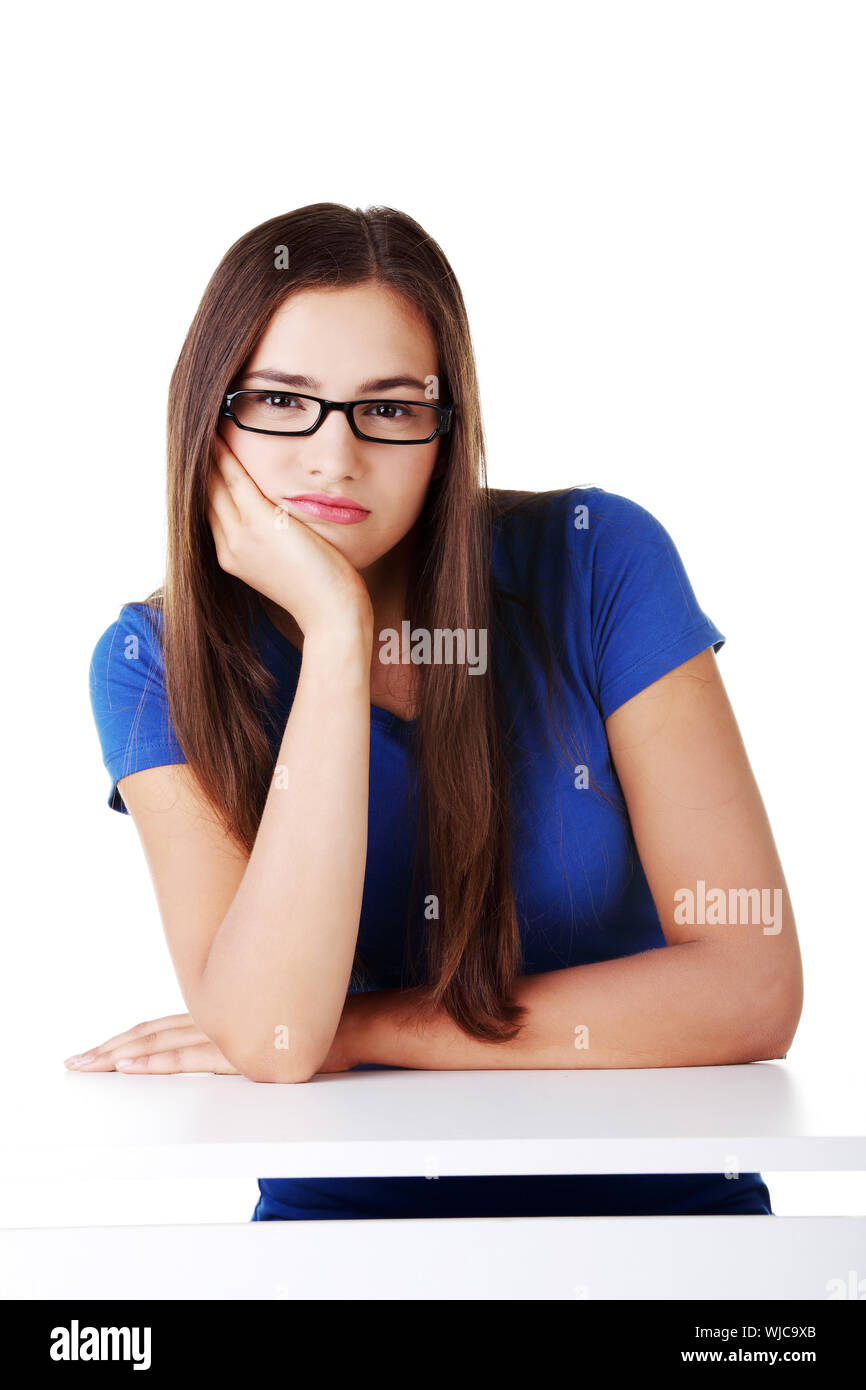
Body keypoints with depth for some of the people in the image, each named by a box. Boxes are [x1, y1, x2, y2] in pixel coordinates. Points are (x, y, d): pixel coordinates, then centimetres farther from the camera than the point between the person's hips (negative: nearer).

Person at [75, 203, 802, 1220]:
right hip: (349, 1205, 1)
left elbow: (751, 990, -13)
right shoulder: (156, 664, -6)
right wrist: (336, 629, -22)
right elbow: (267, 1039, -20)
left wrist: (359, 1032, -12)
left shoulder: (592, 563, -9)